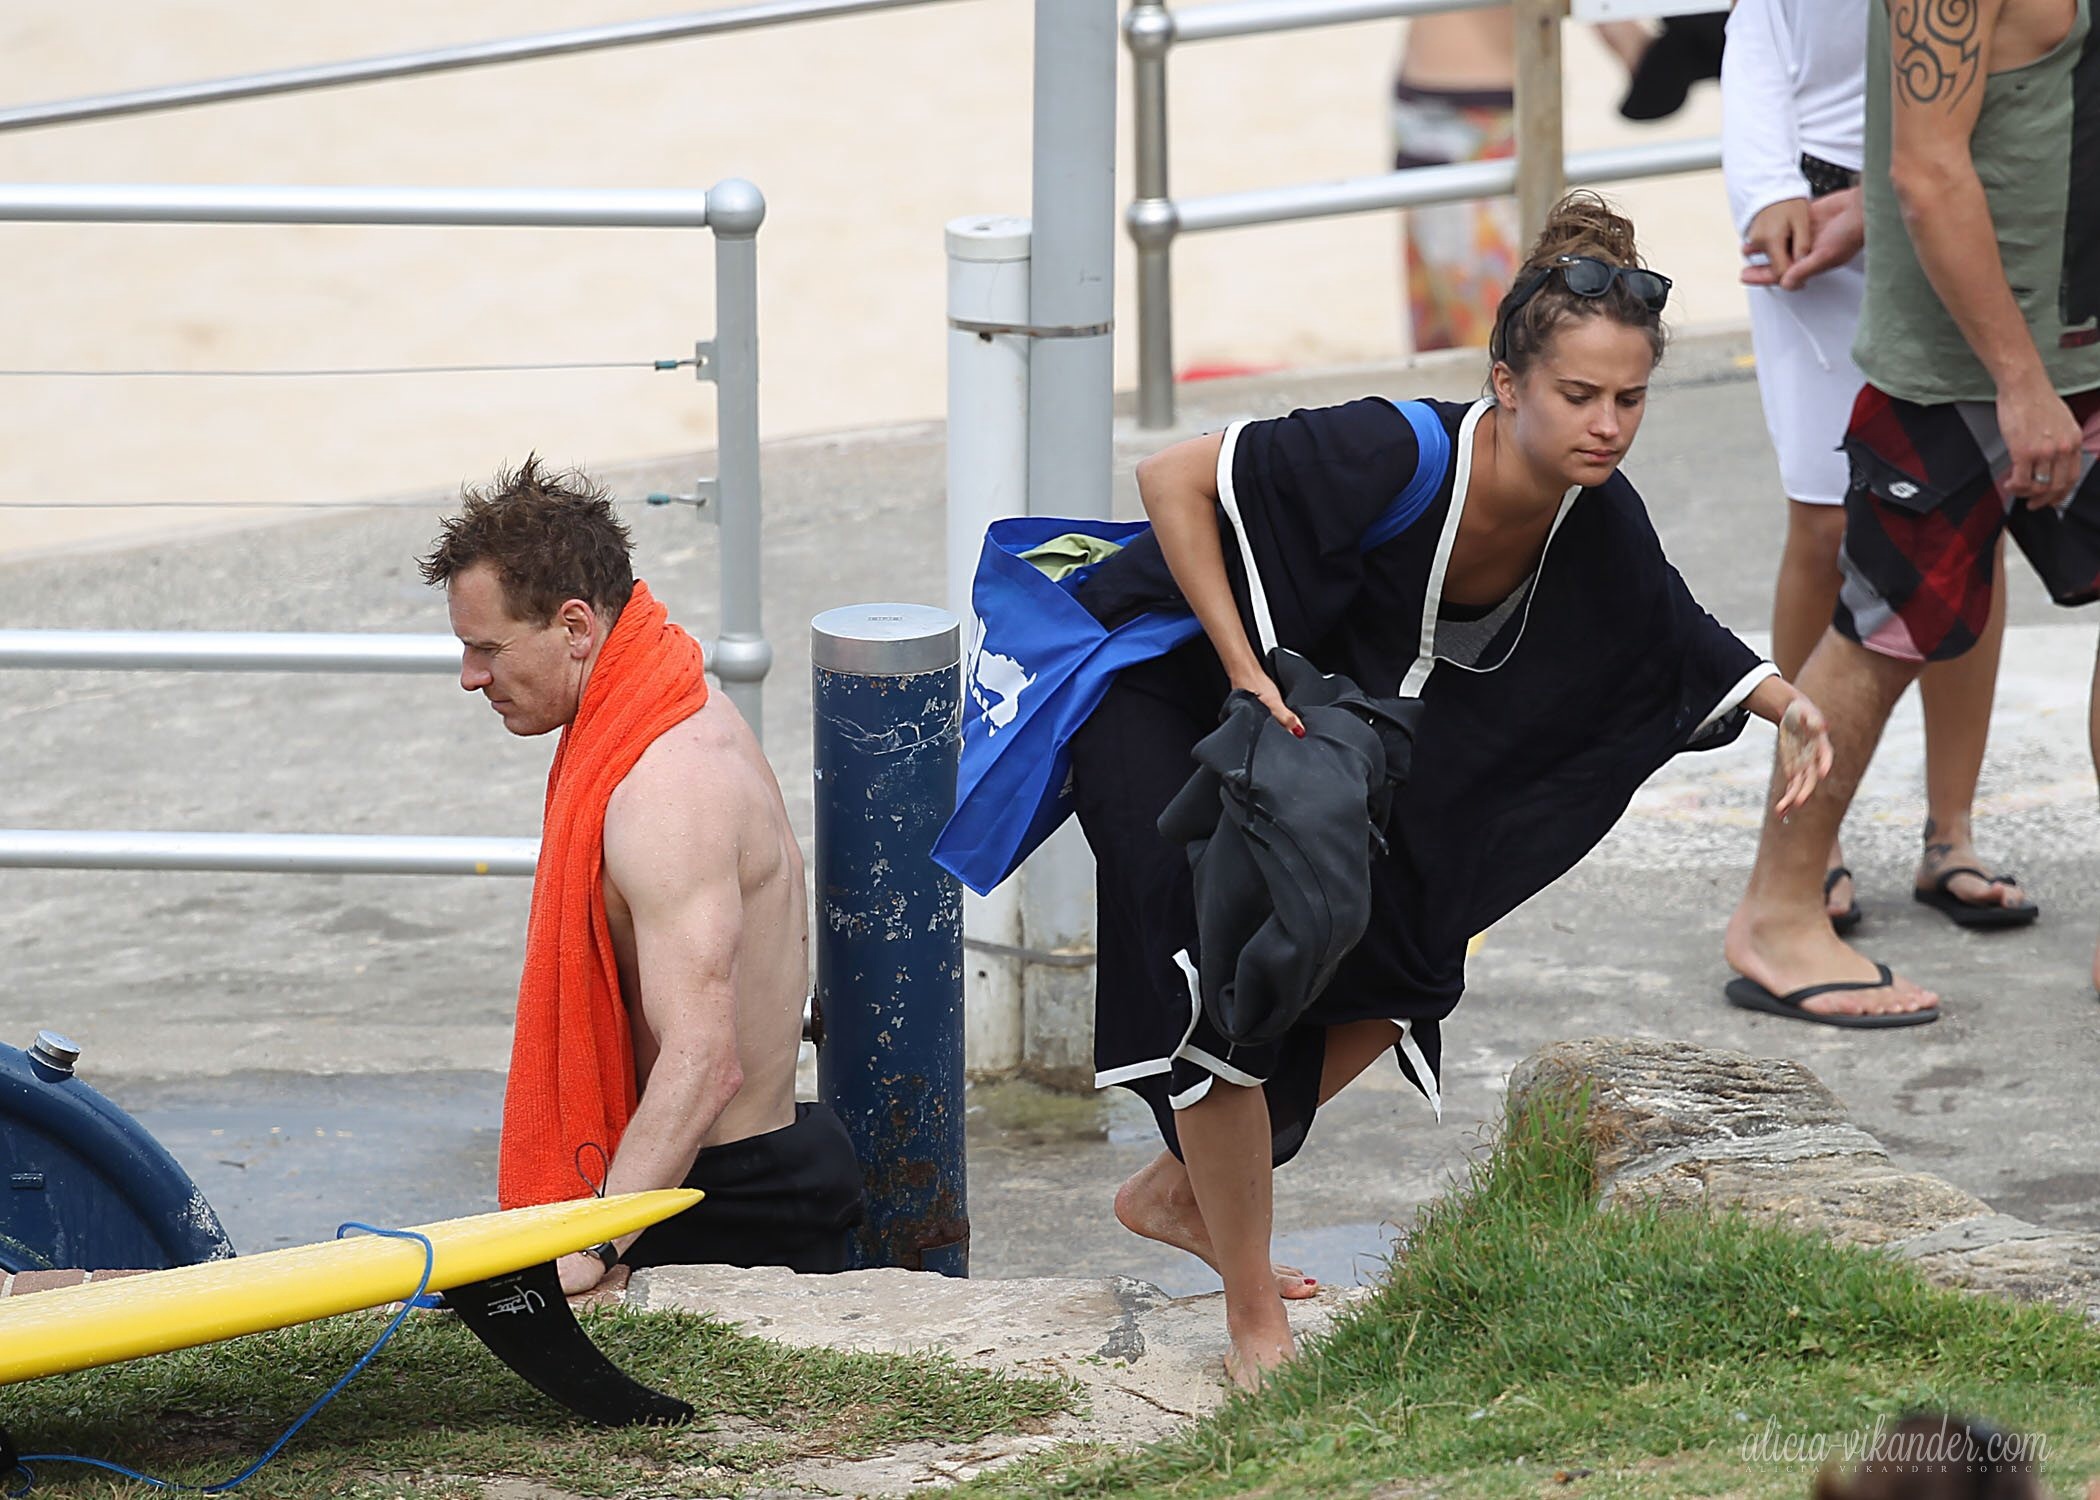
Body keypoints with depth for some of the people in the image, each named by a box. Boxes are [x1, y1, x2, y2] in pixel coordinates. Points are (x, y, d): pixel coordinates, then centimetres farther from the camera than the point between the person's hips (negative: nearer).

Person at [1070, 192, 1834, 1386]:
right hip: (1162, 695, -8)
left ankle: (1181, 1193, 31)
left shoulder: (1597, 524, -14)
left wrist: (1781, 701, -13)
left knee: (1399, 980, 11)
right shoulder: (1399, 459, -36)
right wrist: (1244, 673, -33)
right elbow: (1174, 480, -30)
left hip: (1319, 721, 8)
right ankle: (1255, 1326, -4)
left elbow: (1679, 639, 6)